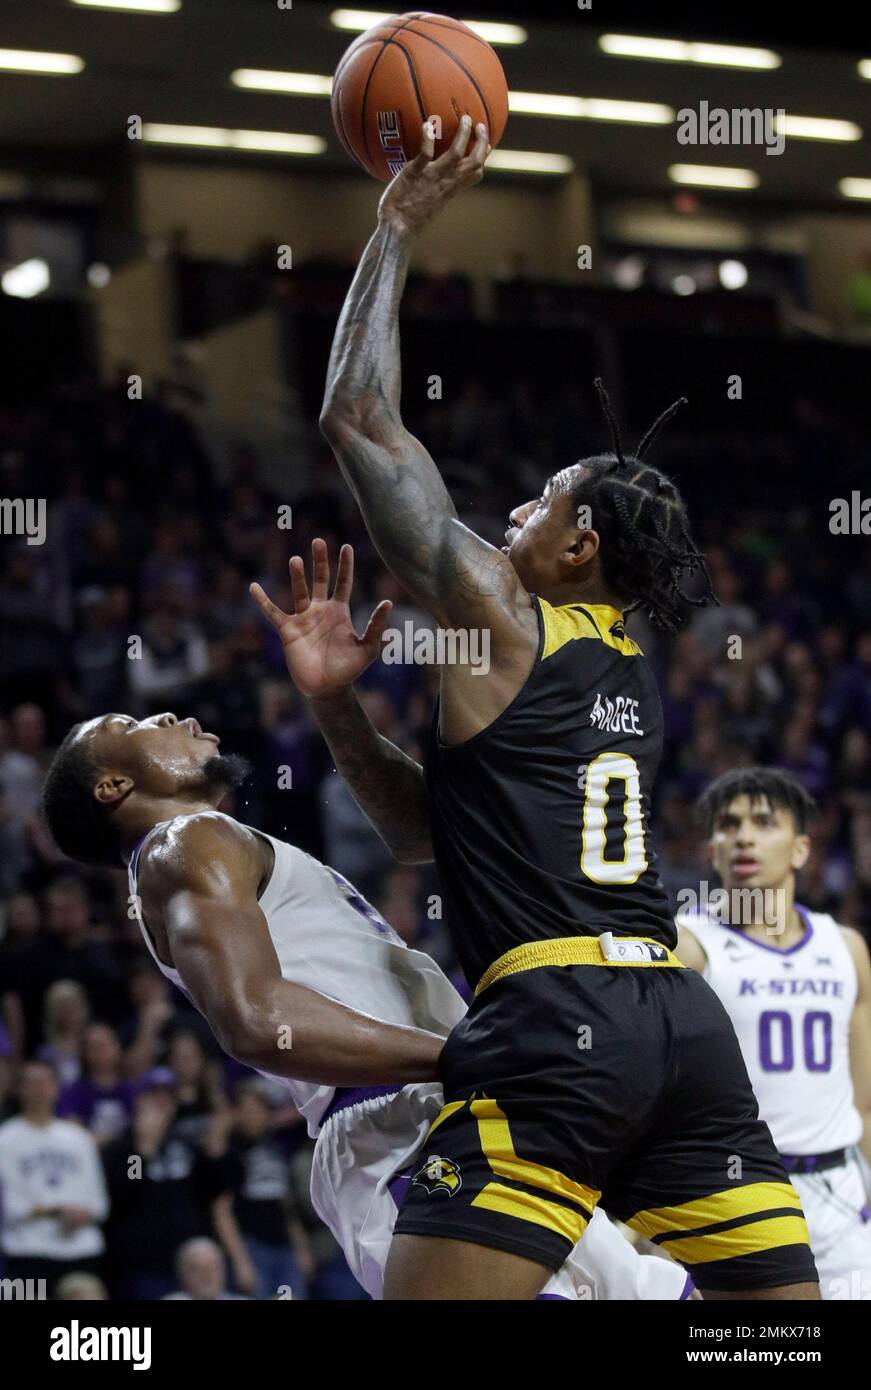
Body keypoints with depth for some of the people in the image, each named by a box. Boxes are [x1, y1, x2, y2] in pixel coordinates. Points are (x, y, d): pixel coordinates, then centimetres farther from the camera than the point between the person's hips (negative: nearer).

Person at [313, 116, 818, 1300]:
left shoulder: (498, 619, 4)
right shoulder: (629, 675, 26)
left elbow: (358, 418, 4)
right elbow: (435, 831, 32)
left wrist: (400, 226, 10)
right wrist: (334, 706, 23)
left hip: (558, 1021, -8)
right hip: (688, 1020, 8)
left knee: (428, 1291, -11)